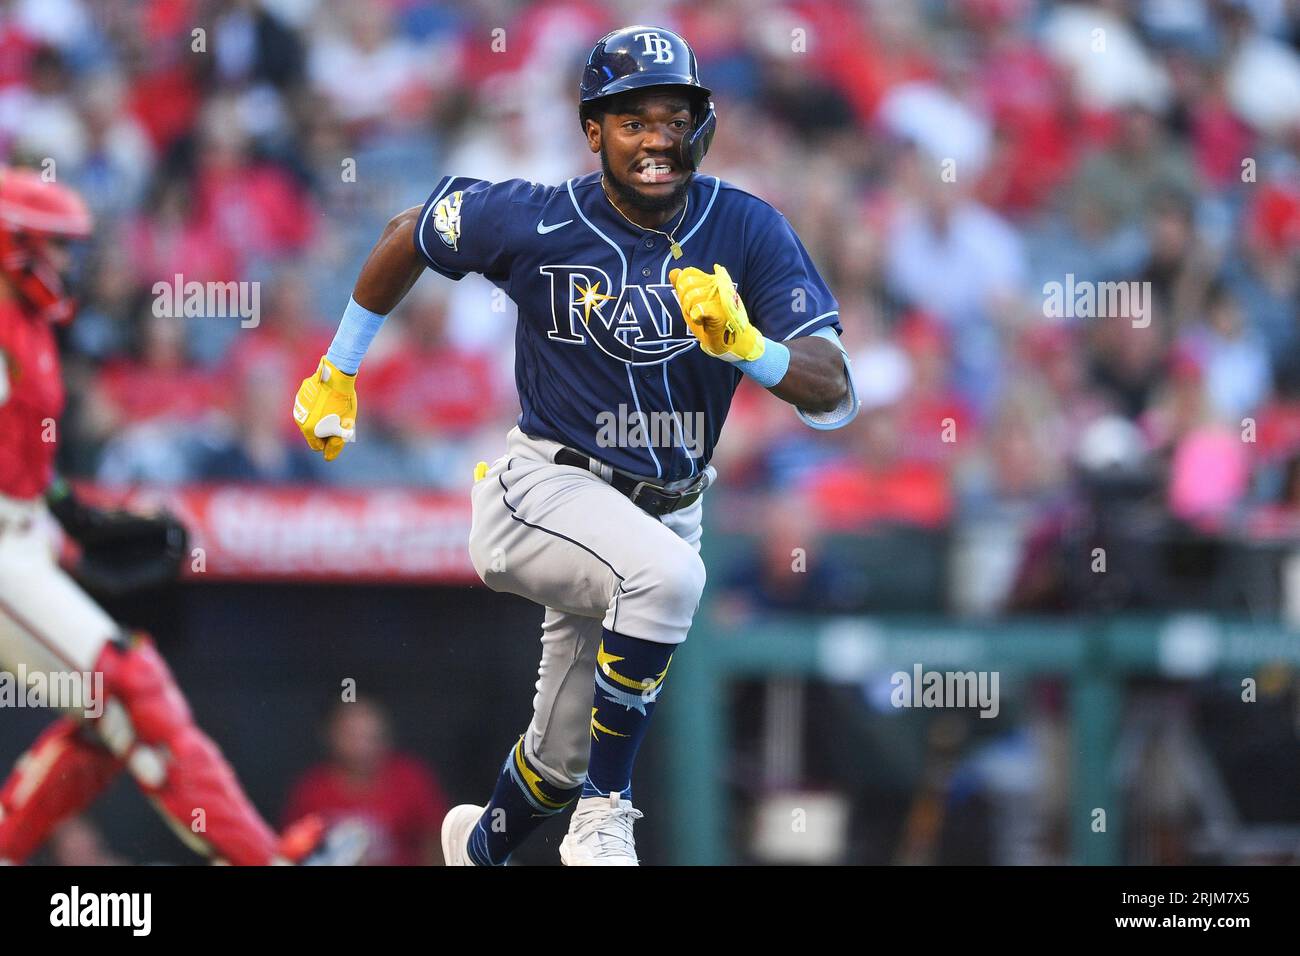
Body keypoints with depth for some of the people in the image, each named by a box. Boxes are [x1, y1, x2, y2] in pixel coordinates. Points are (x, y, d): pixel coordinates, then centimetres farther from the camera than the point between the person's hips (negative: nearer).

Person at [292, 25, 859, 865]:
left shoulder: (746, 231, -11)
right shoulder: (535, 222, -14)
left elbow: (833, 397, -17)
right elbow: (410, 237, 7)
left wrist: (746, 346, -37)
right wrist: (339, 371, 15)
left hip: (666, 509, 4)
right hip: (548, 489, -4)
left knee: (559, 765, 16)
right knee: (667, 574, -36)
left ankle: (483, 844, 49)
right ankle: (604, 819, -23)